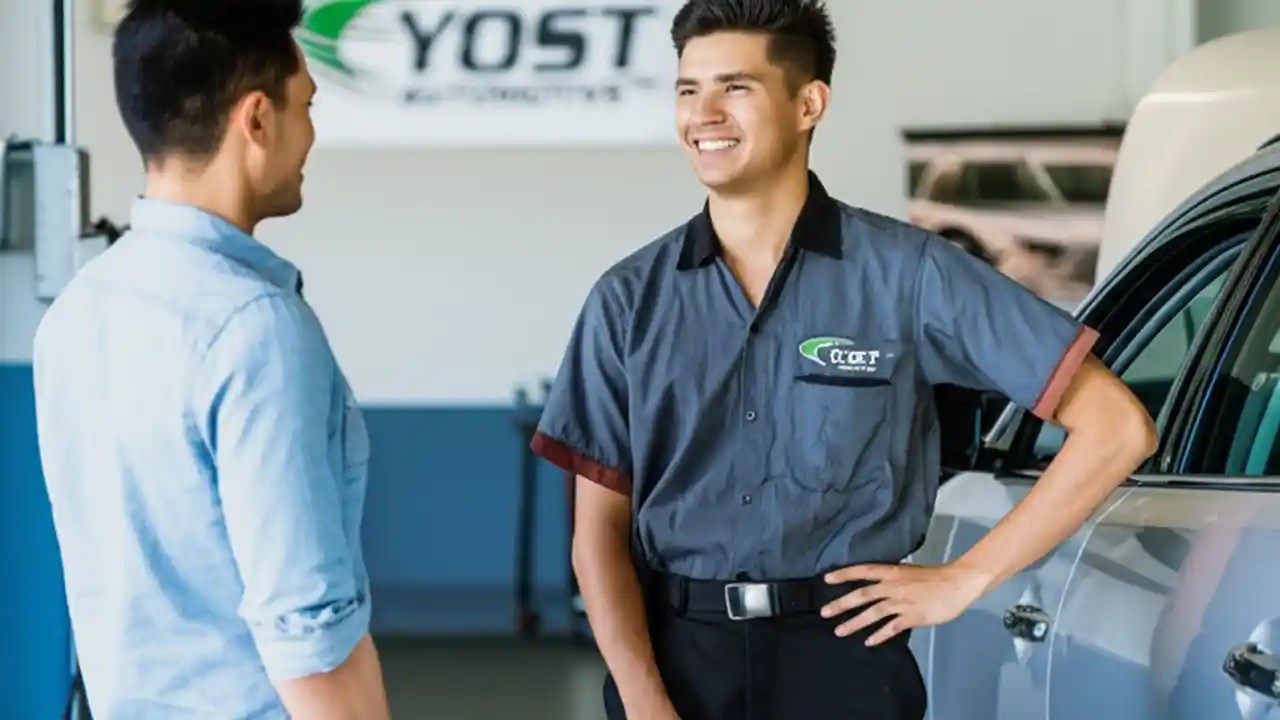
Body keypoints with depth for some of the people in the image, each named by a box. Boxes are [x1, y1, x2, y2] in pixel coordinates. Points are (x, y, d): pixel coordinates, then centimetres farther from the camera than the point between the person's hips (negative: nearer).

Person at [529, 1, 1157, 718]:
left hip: (843, 657, -2)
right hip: (672, 658, 2)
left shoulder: (907, 274, -4)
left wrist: (966, 579, -5)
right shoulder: (629, 299, 3)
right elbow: (601, 527, 3)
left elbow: (1117, 427, -5)